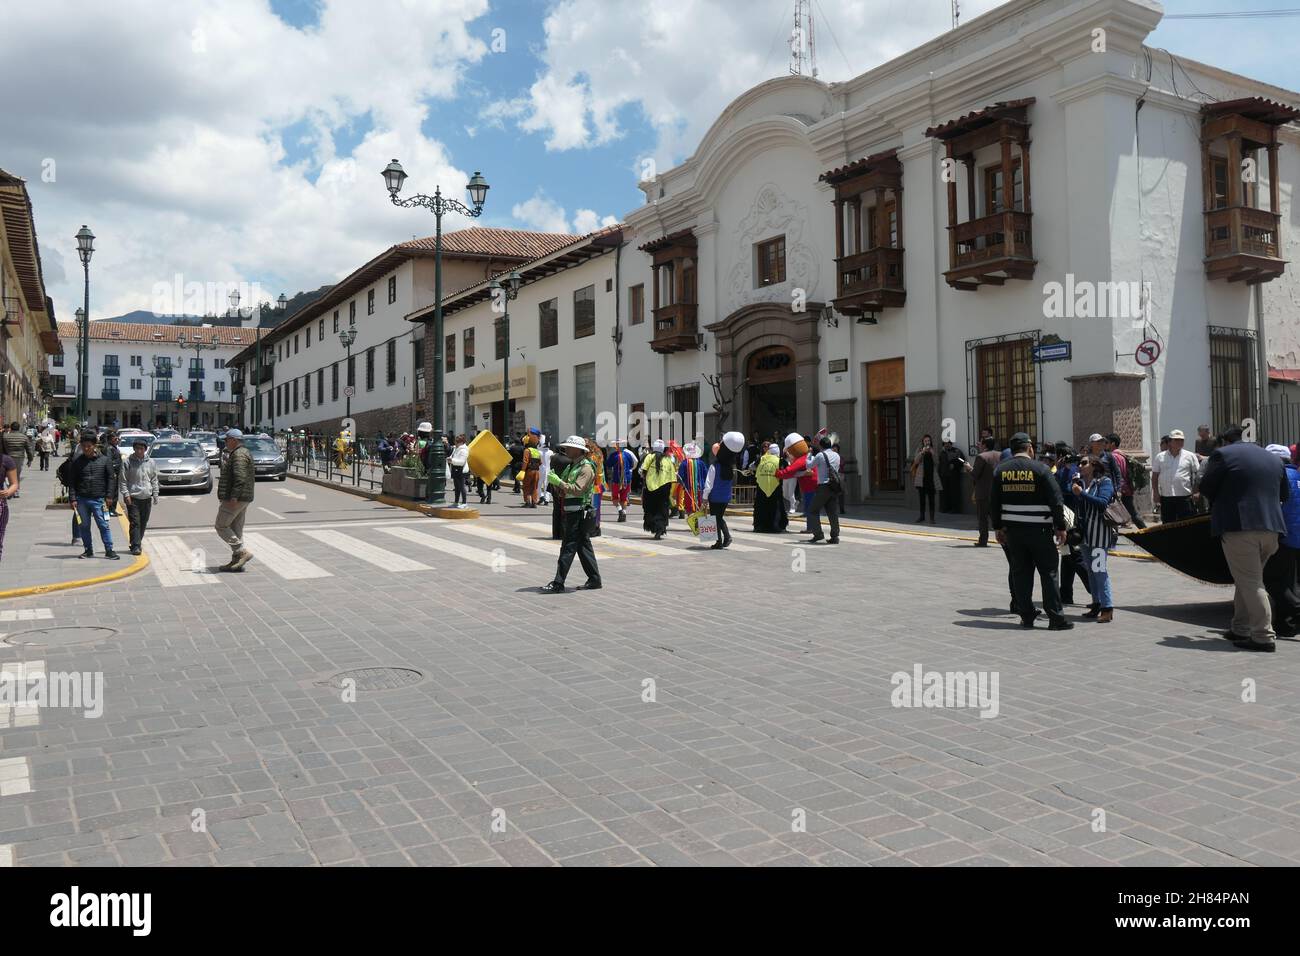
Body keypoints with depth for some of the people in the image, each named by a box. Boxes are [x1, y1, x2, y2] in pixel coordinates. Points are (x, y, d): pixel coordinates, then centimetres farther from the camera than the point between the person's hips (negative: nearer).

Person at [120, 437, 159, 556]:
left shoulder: (150, 462, 8)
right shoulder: (127, 461, -1)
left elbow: (154, 480, 13)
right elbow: (123, 480, 0)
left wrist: (155, 495, 8)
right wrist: (126, 494, -10)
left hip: (147, 497, 4)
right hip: (133, 497, -3)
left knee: (143, 523, 9)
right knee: (134, 523, -9)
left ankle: (137, 544, 22)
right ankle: (135, 546, -8)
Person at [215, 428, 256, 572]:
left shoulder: (239, 455, -15)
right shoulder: (244, 453, 19)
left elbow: (240, 478, -25)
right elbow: (252, 477, 23)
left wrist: (233, 497, -27)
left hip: (235, 499, -11)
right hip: (243, 498, 11)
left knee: (221, 526, -5)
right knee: (236, 529, 11)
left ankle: (243, 552, -9)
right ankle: (236, 561, 12)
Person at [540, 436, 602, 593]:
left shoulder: (586, 468, -11)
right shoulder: (570, 466, 18)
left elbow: (578, 490, -22)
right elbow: (561, 492, 18)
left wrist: (559, 481, -23)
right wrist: (554, 481, 0)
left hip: (580, 512, -10)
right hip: (570, 511, 10)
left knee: (568, 547, -10)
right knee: (583, 546, 13)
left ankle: (558, 584, -9)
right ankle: (594, 580, 20)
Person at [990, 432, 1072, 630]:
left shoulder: (1000, 470, 4)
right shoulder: (1040, 469, -8)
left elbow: (993, 501, 7)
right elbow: (1056, 500, -9)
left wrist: (998, 527, 15)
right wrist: (1060, 527, -2)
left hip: (1012, 530, 4)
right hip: (1039, 530, -4)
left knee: (1020, 572, 9)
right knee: (1048, 572, 3)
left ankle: (1026, 616, 13)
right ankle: (1056, 618, 4)